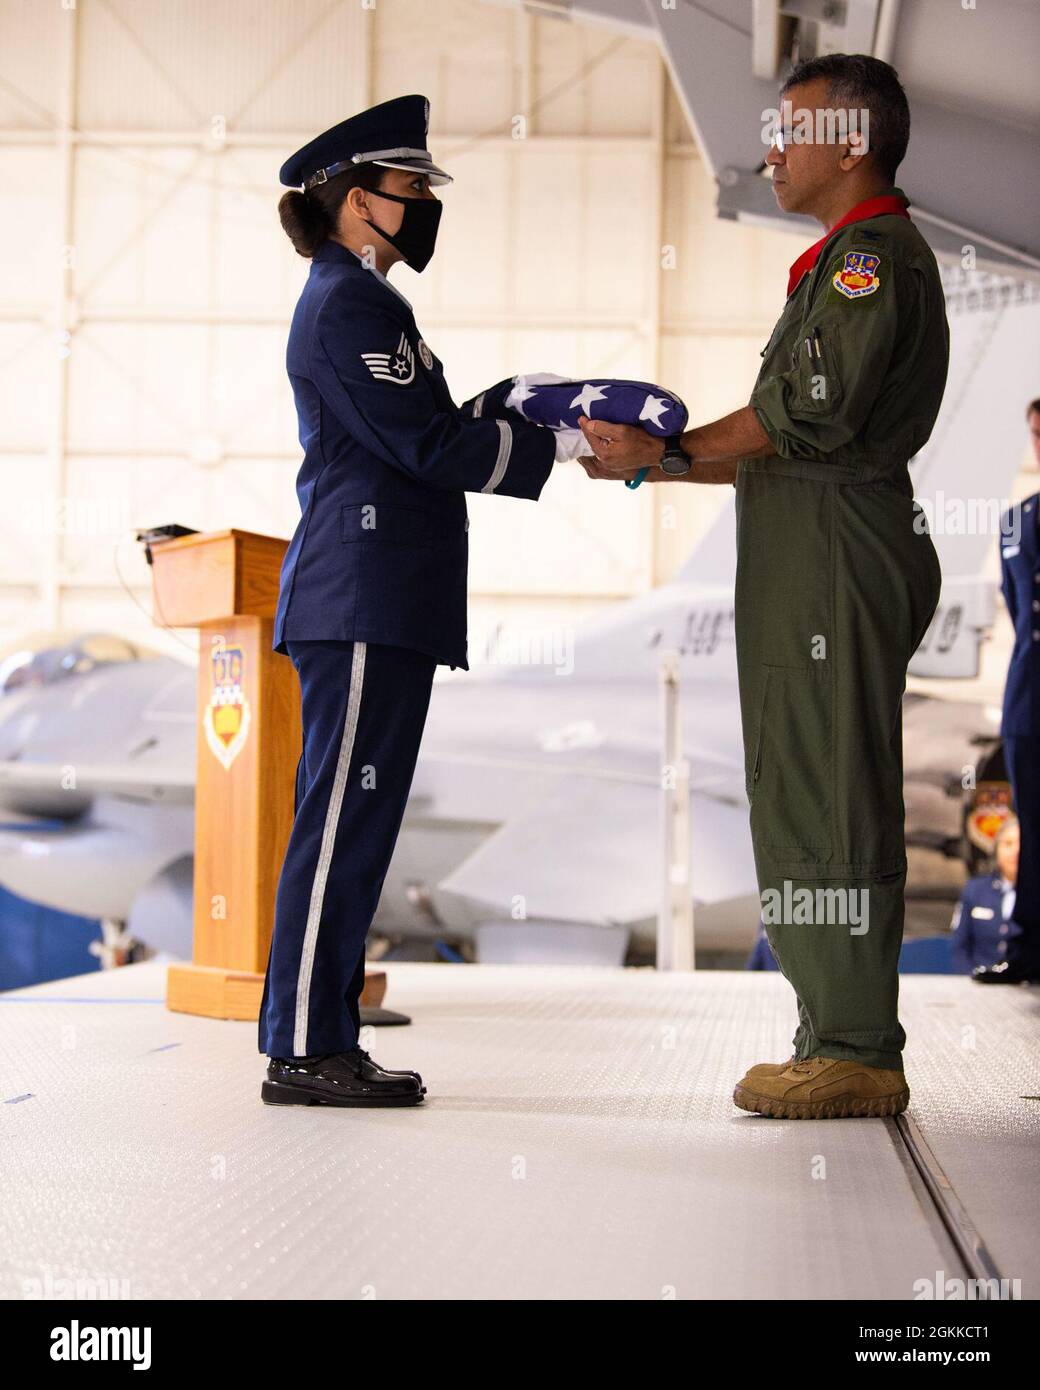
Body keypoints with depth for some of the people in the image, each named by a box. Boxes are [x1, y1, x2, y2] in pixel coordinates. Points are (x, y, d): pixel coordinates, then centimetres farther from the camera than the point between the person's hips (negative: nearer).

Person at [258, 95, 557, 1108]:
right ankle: (305, 1051, -6)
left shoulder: (352, 301, 24)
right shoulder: (351, 304, -9)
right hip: (364, 602, -10)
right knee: (343, 817, -10)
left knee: (349, 818, 10)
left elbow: (420, 431, 22)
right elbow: (425, 444, -14)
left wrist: (515, 406, 14)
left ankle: (317, 1040, 14)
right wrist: (563, 444, -9)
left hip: (373, 604, 11)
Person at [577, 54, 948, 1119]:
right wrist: (655, 465, 16)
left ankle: (855, 1054, -6)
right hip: (810, 561, 11)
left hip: (838, 558, -11)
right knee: (808, 803, 10)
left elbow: (813, 415, -19)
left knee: (826, 805, -10)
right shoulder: (846, 260, 27)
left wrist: (669, 452, -11)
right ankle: (840, 1043, 15)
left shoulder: (875, 251, -6)